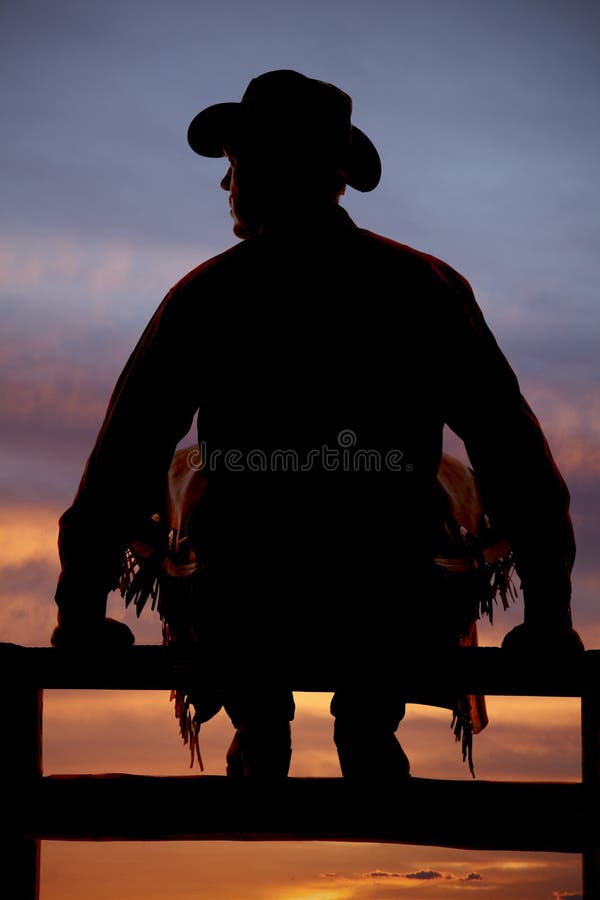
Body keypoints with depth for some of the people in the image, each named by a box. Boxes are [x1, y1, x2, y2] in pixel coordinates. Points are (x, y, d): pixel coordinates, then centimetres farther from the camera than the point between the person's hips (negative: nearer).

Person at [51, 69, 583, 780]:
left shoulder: (207, 294, -2)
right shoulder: (427, 285, 0)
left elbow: (124, 461, -3)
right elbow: (513, 450, -1)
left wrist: (81, 615, 5)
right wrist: (548, 617, 4)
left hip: (247, 612, 0)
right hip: (390, 609, 1)